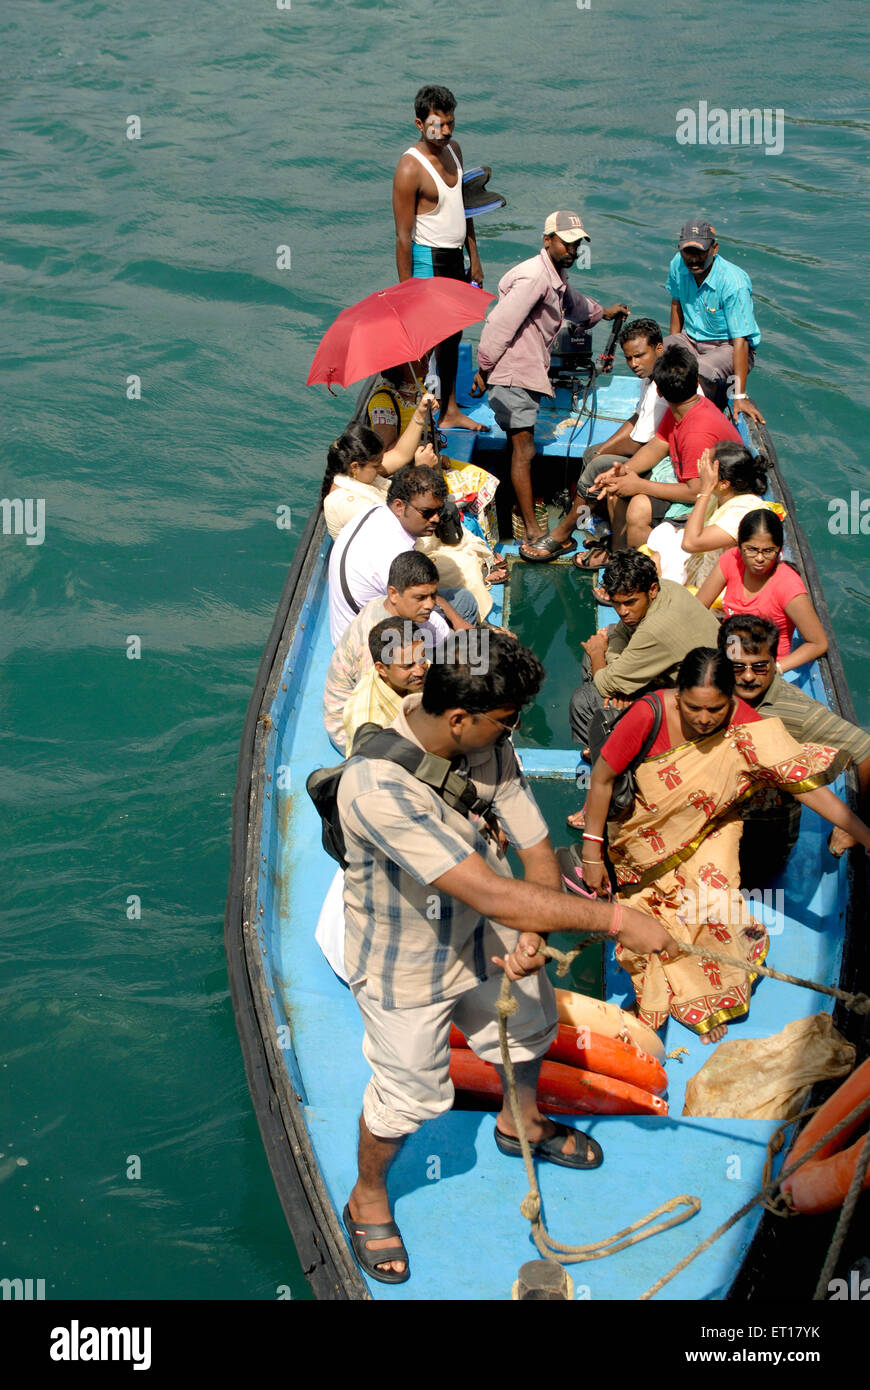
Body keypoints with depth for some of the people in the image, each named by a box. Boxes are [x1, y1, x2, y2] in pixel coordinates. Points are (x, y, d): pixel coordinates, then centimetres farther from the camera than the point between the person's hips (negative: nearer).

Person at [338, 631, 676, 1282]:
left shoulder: (489, 746, -18)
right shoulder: (380, 788, -42)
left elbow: (536, 849, -10)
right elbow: (493, 895, -45)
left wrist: (533, 932, -29)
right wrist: (619, 921, -40)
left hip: (485, 938, 7)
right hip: (407, 965, -7)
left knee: (530, 1025, 28)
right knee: (410, 1094, 11)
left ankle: (520, 1123, 61)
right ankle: (367, 1198, 43)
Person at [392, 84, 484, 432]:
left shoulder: (453, 150, 6)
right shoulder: (410, 168, -20)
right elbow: (403, 236, -20)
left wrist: (474, 258, 17)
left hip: (455, 258, 9)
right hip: (428, 260, -8)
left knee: (451, 337, 16)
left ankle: (450, 412, 28)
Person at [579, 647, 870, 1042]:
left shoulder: (746, 728, -24)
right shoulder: (648, 716, -28)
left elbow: (803, 780, -23)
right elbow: (601, 779, -16)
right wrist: (592, 851, -12)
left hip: (710, 831, 1)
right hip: (648, 835, 0)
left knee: (712, 901, -16)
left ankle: (706, 1000, 11)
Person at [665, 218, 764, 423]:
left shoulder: (734, 283, -28)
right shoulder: (678, 265, -10)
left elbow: (740, 341, -29)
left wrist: (740, 396, -31)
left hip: (727, 346, -6)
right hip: (691, 338, 6)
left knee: (698, 373, -36)